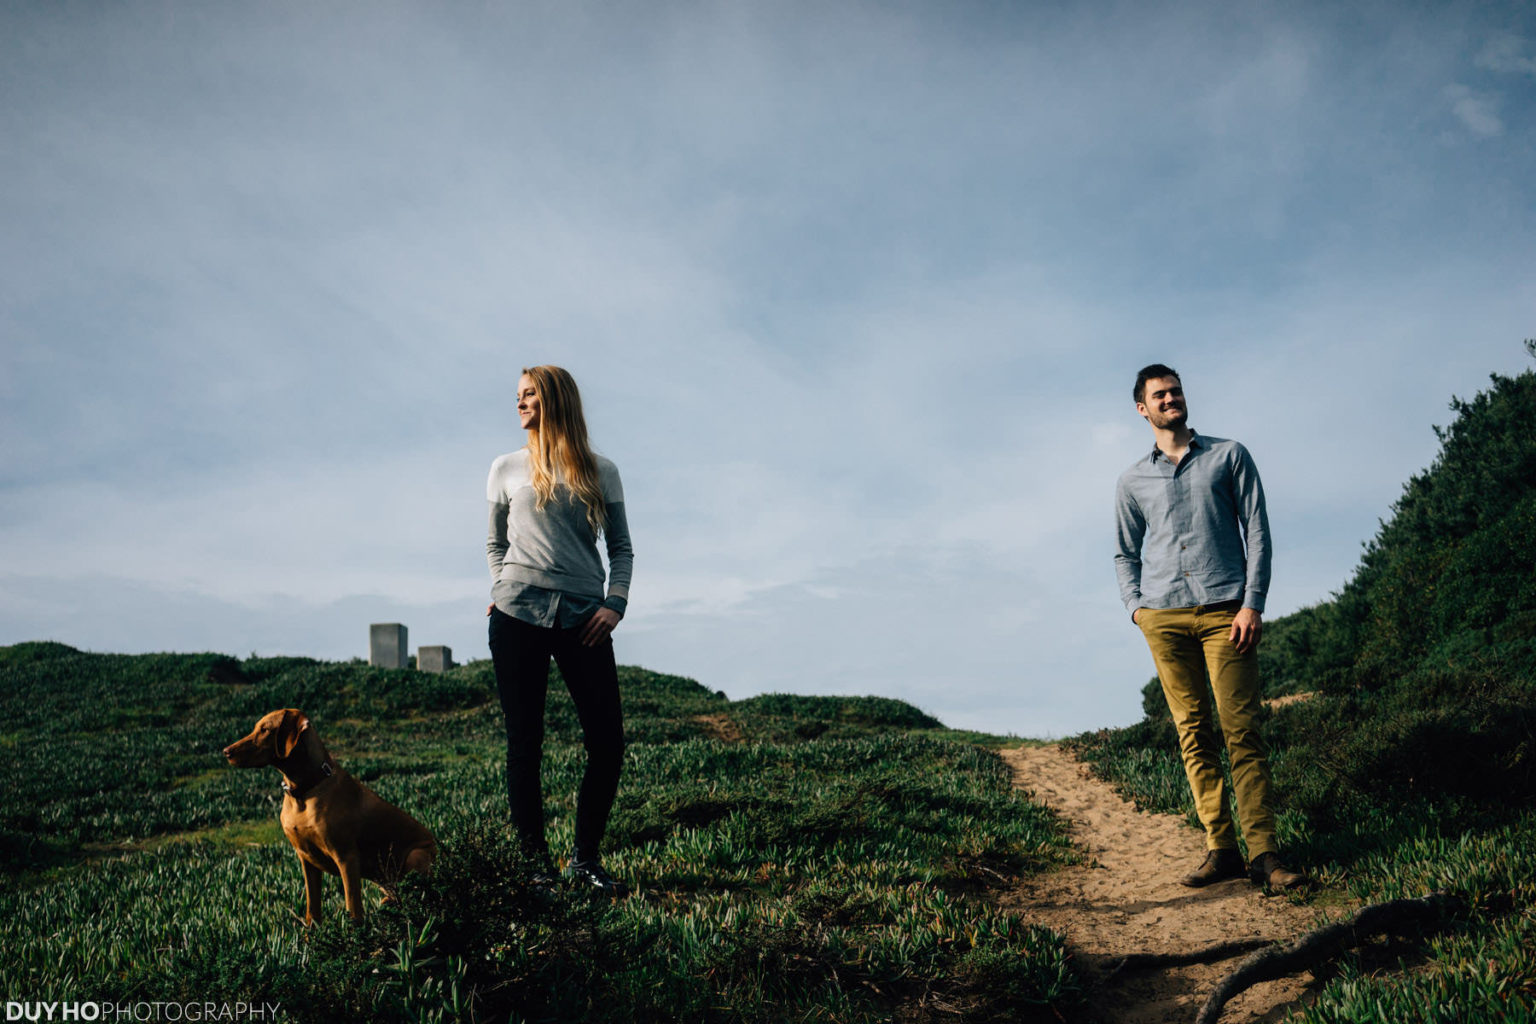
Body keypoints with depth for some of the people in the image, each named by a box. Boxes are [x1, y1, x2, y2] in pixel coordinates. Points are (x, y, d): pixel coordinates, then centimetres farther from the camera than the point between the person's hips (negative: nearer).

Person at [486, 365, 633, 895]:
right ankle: (536, 863, 10)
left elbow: (621, 547, 12)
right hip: (518, 618, 0)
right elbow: (495, 544, 18)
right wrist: (501, 593, 2)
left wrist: (615, 602, -2)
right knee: (524, 744, 0)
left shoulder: (601, 472, 10)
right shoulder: (507, 469, 12)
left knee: (607, 742, -3)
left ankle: (585, 859, 12)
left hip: (583, 619, 1)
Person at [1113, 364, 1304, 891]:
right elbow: (1125, 553, 24)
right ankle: (1220, 849, 2)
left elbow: (1256, 532, 6)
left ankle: (1263, 852, -8)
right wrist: (1135, 605, 7)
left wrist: (1252, 604, -5)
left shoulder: (1228, 456, 13)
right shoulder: (1132, 481, 18)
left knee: (1241, 730, -9)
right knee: (1193, 733, -1)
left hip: (1225, 610, -2)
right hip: (1163, 616, 2)